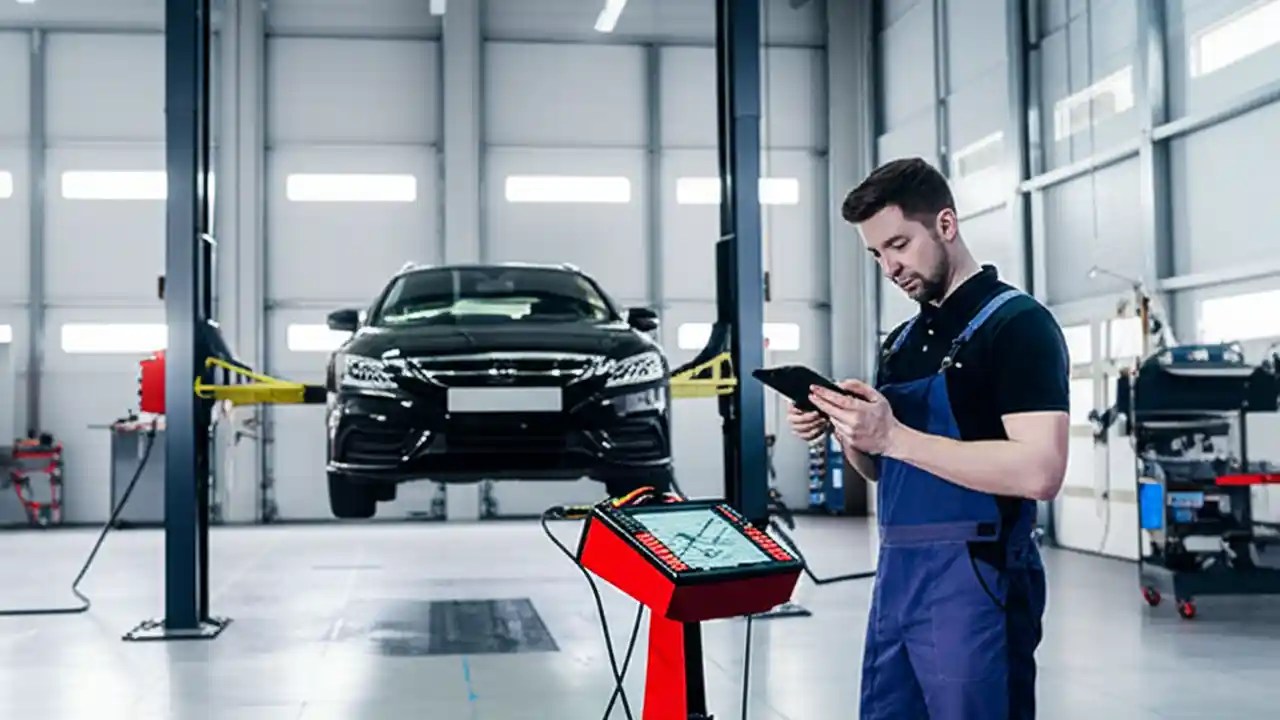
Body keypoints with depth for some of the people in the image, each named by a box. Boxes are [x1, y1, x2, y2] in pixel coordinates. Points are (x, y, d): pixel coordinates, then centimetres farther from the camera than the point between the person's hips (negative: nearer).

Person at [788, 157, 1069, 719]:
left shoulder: (1018, 323, -9)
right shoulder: (900, 342, 15)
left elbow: (1038, 472, -21)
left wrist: (894, 437, -22)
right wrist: (845, 432, 0)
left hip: (975, 581, -8)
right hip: (896, 574, 8)